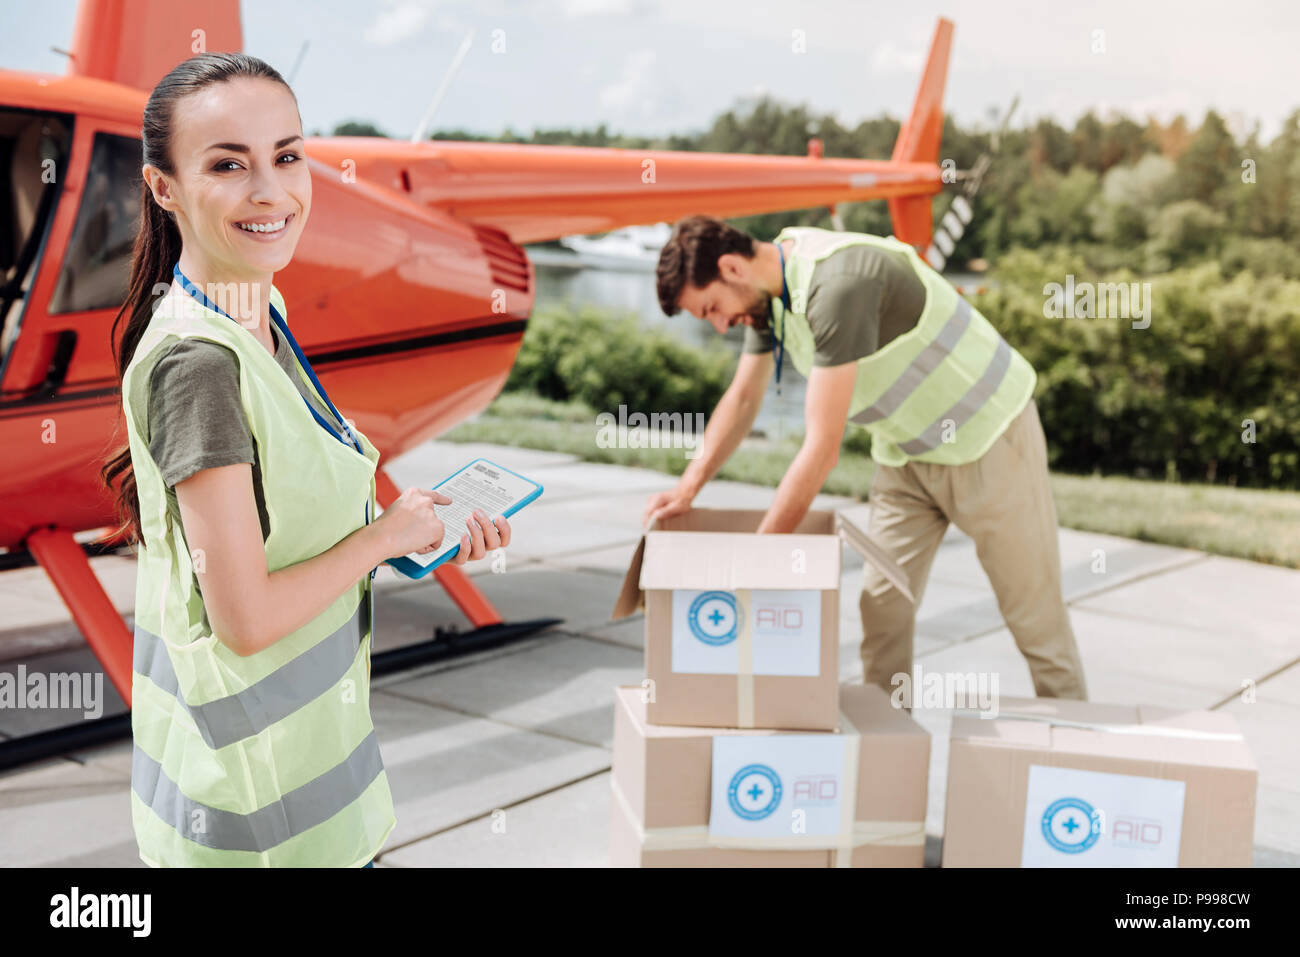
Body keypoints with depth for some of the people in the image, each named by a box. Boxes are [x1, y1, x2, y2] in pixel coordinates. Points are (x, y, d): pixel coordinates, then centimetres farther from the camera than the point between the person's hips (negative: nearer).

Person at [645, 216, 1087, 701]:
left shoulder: (838, 282, -33)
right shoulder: (768, 289, -4)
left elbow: (822, 450, -33)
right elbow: (742, 398, 10)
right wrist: (687, 488, -2)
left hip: (986, 433, -8)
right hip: (905, 451, 8)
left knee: (1034, 616, 3)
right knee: (882, 607, 4)